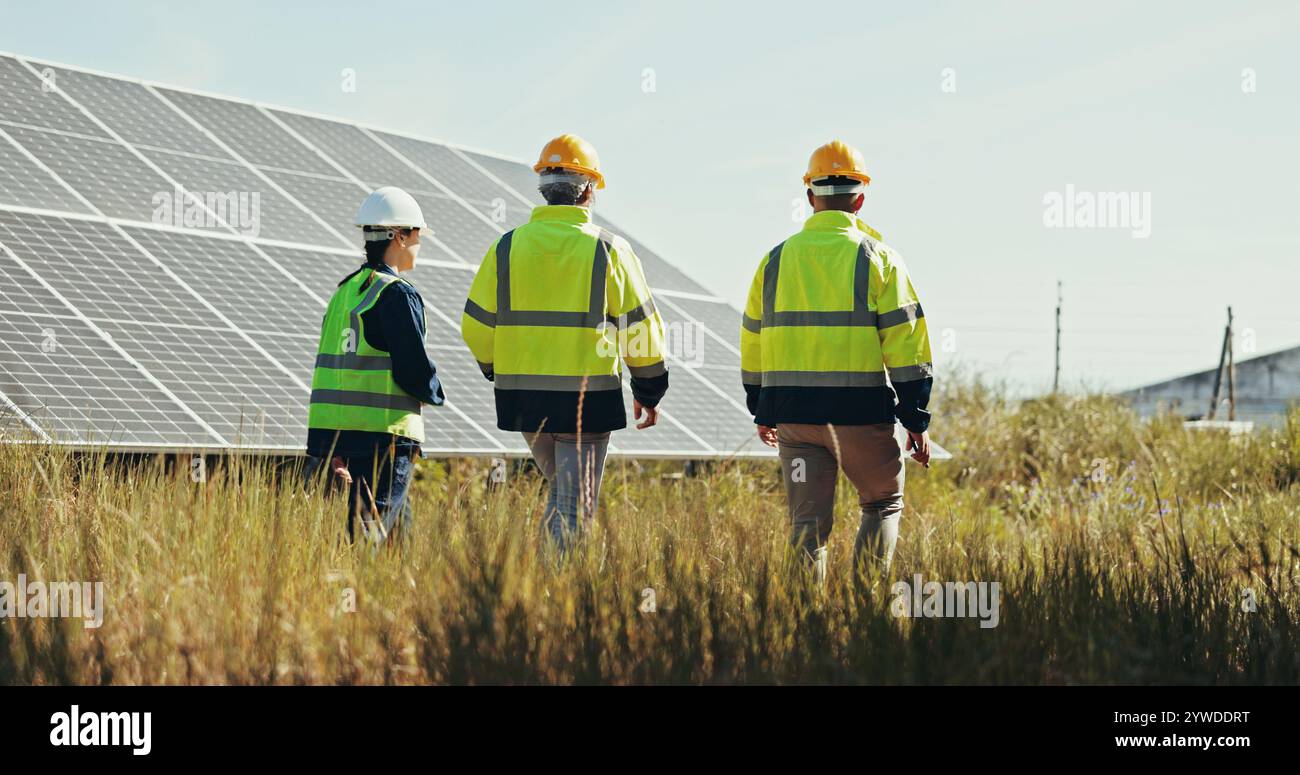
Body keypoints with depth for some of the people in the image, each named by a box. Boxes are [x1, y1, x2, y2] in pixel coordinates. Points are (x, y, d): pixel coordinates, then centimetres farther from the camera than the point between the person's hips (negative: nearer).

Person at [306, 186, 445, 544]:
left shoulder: (345, 291, 16)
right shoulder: (397, 294, -10)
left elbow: (329, 369, 17)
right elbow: (414, 367, -16)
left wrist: (333, 446, 19)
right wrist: (434, 393, 8)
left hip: (338, 431, 9)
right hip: (385, 433, -9)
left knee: (400, 526, 16)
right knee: (370, 530, -12)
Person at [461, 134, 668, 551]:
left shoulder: (506, 248, 2)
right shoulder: (608, 250, -3)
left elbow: (477, 326, 5)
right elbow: (640, 325, 1)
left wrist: (498, 372, 23)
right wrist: (649, 391, 12)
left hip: (523, 398, 3)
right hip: (587, 398, -3)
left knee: (561, 489, 23)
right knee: (576, 504, 1)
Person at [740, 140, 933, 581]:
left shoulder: (776, 260, 8)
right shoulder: (877, 258, -3)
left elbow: (752, 342, 14)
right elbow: (905, 344, -6)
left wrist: (762, 412, 25)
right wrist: (916, 420, -1)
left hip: (793, 412, 3)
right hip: (861, 411, -3)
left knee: (807, 522, 8)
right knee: (883, 504, 14)